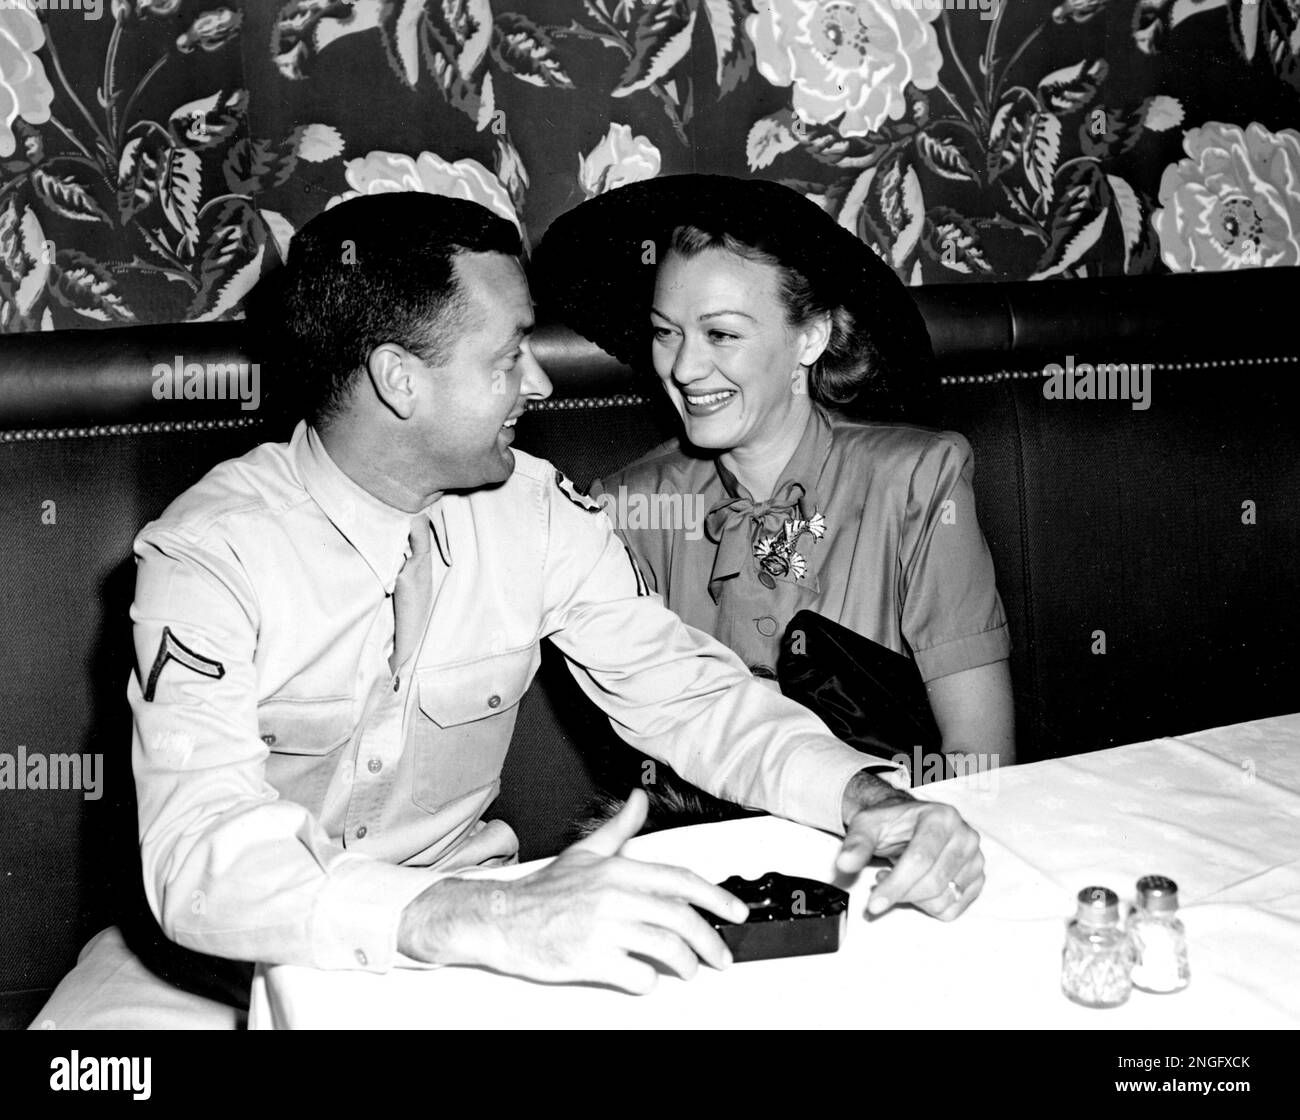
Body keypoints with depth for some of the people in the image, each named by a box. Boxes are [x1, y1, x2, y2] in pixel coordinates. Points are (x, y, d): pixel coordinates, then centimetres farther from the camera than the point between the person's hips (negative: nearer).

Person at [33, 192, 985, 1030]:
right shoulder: (209, 557, -22)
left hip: (461, 922, 3)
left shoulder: (534, 508, -9)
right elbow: (202, 857, -33)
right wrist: (489, 921, -48)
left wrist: (868, 800, -23)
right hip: (256, 943, -2)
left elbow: (689, 692, -4)